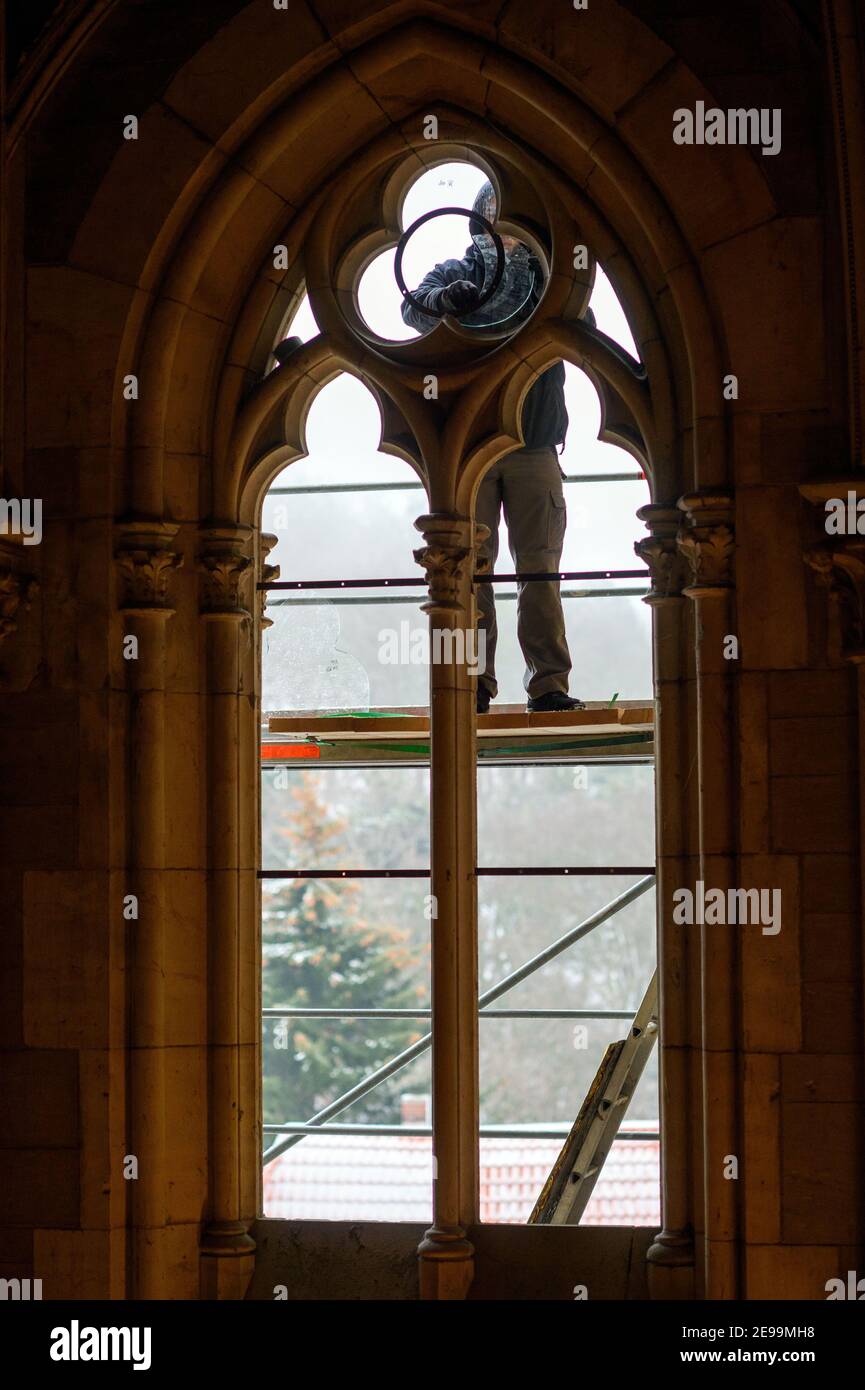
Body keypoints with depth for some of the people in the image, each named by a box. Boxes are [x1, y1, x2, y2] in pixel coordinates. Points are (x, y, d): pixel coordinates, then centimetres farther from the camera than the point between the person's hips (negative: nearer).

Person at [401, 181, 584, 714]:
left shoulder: (549, 275, 14)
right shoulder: (457, 273, 11)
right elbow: (414, 307, -7)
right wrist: (444, 299, -32)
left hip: (534, 447, 1)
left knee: (541, 568, -3)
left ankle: (549, 684, -2)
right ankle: (474, 683, -1)